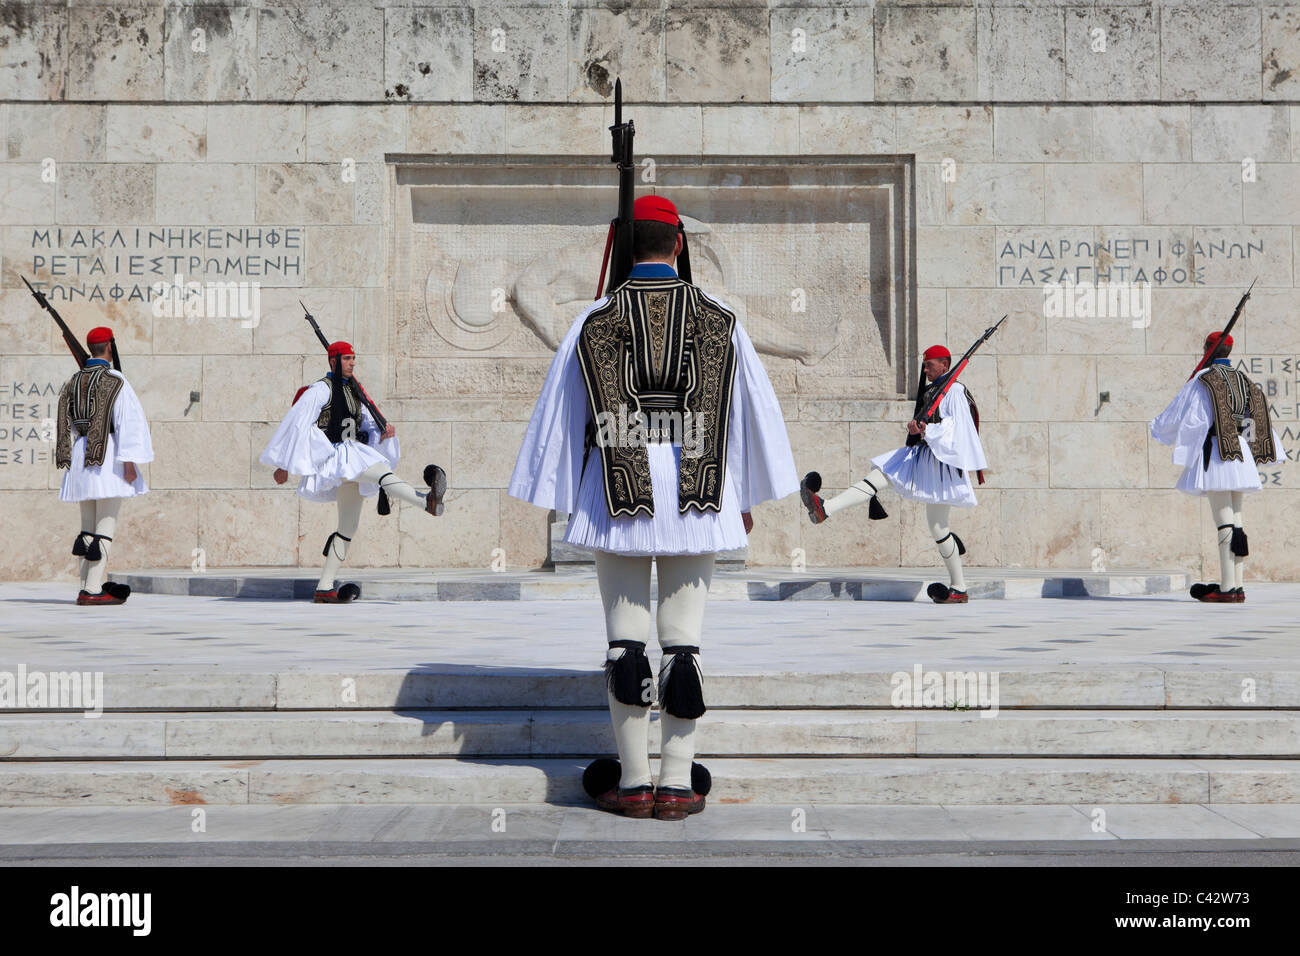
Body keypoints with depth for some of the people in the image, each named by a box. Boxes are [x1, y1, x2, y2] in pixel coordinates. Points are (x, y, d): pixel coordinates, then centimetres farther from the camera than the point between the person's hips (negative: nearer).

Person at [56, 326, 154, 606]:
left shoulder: (74, 382, 13)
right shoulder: (115, 380, -7)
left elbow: (67, 423, 16)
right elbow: (129, 420, -15)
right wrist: (129, 461, -14)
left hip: (80, 457, 7)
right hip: (108, 456, -7)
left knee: (88, 526, 12)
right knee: (106, 525, -6)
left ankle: (86, 588, 13)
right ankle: (93, 590, -10)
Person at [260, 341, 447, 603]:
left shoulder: (353, 391, 20)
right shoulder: (321, 389, -4)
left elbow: (368, 427, 21)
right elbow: (296, 424, -8)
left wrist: (384, 432, -4)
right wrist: (284, 465, -11)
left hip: (351, 467, 9)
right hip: (332, 457, -9)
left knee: (349, 527, 6)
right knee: (379, 469, -33)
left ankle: (324, 588, 10)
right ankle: (427, 501, -56)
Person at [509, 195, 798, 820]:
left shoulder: (596, 319, 1)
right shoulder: (718, 319, 4)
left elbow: (561, 412, 3)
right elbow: (750, 410, 7)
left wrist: (564, 499, 11)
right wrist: (745, 499, 14)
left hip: (616, 492, 0)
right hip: (696, 493, 1)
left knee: (625, 639, 5)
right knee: (684, 639, 4)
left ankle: (633, 781, 9)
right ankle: (677, 784, 7)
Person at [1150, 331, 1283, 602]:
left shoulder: (1202, 380, -6)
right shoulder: (1245, 380, 14)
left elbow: (1178, 414, -2)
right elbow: (1259, 420, 21)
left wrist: (1156, 427, 17)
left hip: (1216, 454, -7)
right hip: (1241, 456, 7)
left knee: (1224, 522, -9)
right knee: (1235, 522, 9)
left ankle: (1227, 588, -11)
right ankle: (1238, 586, 9)